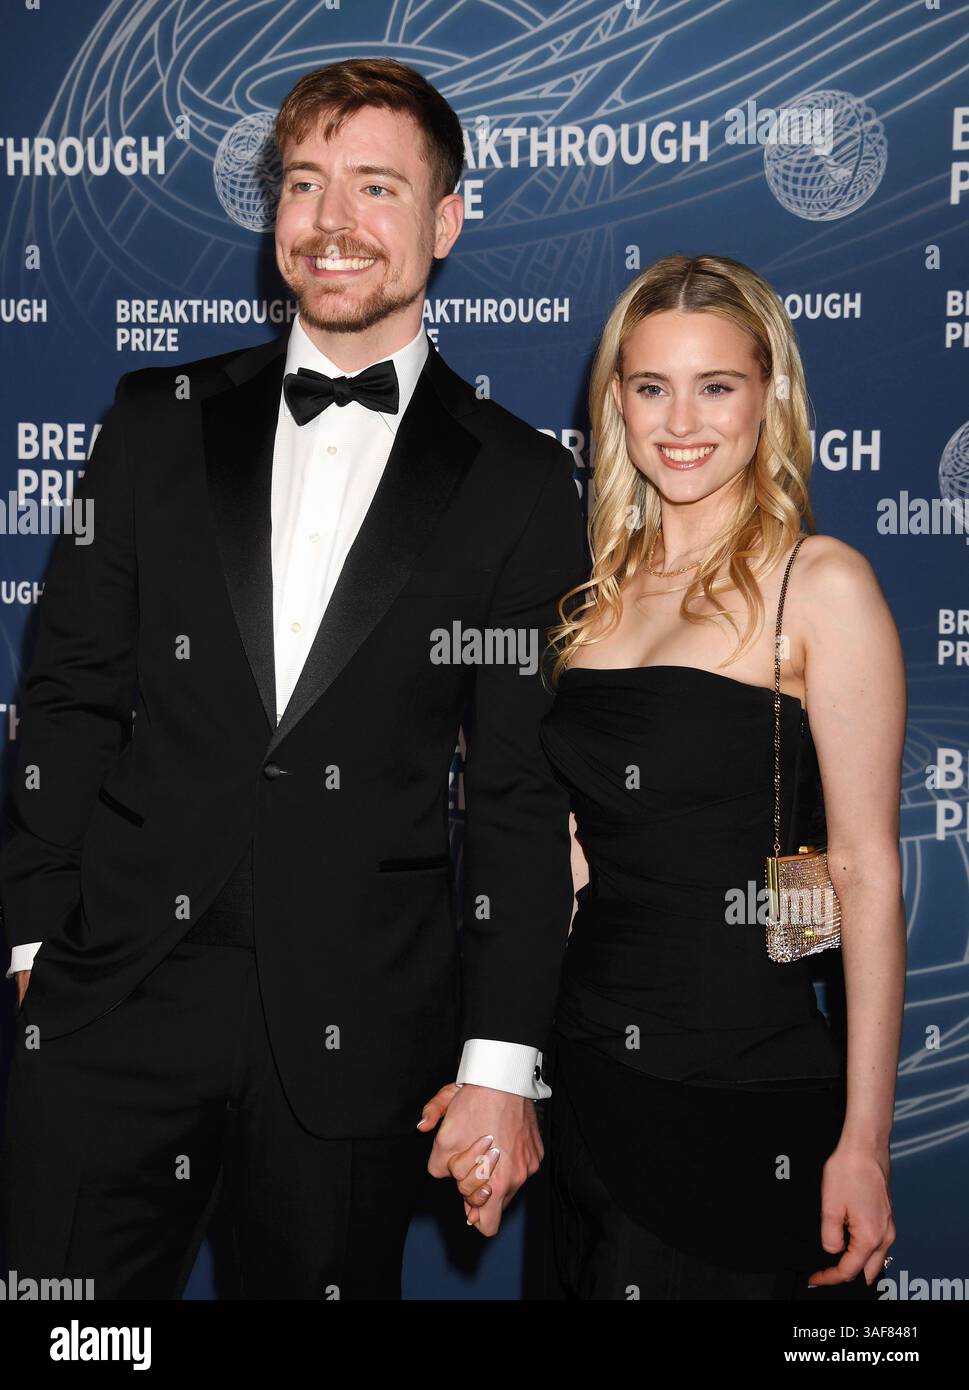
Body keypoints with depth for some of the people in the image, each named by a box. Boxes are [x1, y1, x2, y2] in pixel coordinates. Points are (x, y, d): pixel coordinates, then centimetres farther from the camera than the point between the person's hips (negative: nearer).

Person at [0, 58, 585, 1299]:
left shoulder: (520, 484, 1)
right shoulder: (159, 421, 7)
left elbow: (525, 794, -1)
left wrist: (502, 1062, -4)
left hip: (357, 1037, -1)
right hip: (116, 1003, 2)